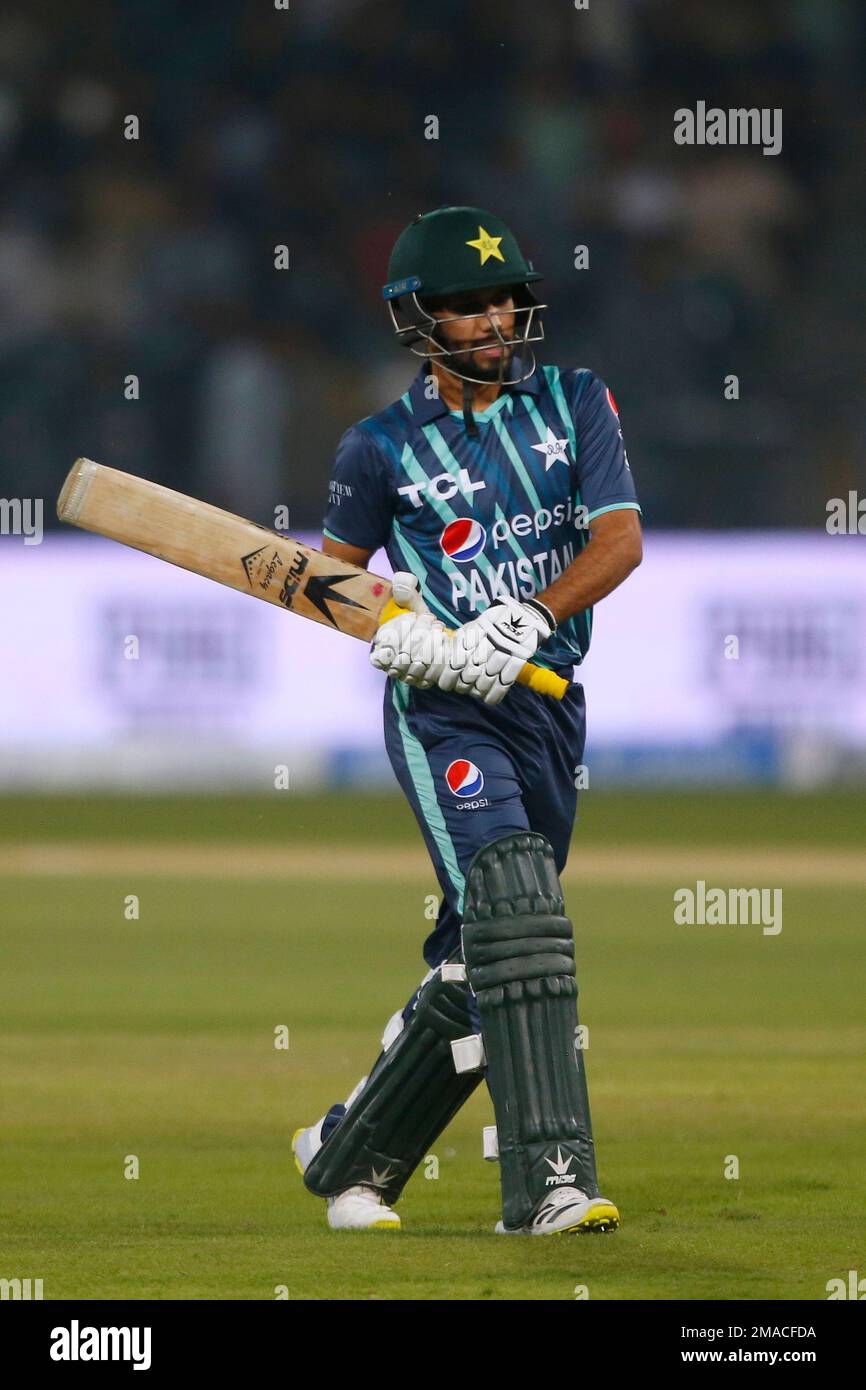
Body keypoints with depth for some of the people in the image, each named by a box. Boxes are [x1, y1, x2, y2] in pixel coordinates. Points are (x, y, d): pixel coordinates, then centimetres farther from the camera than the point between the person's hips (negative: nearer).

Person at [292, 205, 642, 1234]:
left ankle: (347, 1153, 26)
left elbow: (620, 539, -4)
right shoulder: (385, 447, 2)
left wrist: (527, 621, -19)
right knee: (515, 910, -24)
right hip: (445, 714, -4)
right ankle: (548, 1180, -29)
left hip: (549, 708, 4)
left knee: (474, 976, 8)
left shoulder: (574, 403, 7)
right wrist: (388, 628, -10)